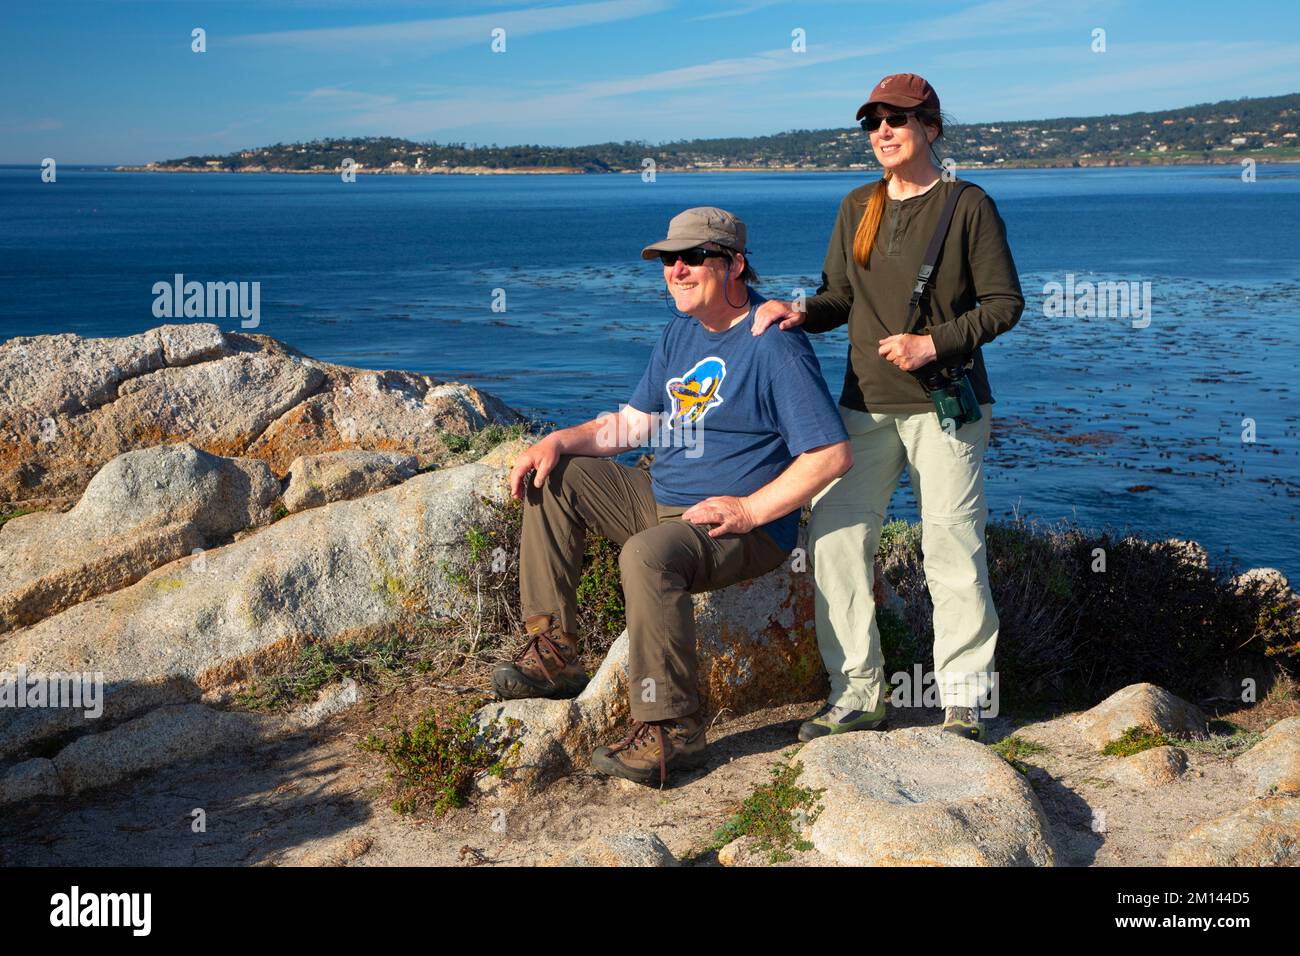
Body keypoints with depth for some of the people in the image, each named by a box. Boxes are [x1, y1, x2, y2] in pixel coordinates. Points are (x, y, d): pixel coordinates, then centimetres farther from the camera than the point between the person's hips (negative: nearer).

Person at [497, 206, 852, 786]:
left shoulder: (774, 347, -16)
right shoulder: (681, 333, 12)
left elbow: (832, 454, -20)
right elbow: (634, 423, 18)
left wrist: (749, 510, -23)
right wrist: (560, 440, 2)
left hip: (746, 531, -9)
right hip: (662, 502, 9)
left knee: (649, 554, -37)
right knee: (554, 478, 4)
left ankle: (671, 730, -27)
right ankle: (552, 651, -2)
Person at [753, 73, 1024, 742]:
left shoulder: (968, 205, -2)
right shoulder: (857, 208, 12)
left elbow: (1005, 303, -3)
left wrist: (934, 343, -14)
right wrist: (800, 313, -6)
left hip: (946, 406, -4)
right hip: (866, 404, 5)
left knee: (952, 547, -2)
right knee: (834, 534, -2)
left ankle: (963, 699, 10)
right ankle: (856, 693, 8)